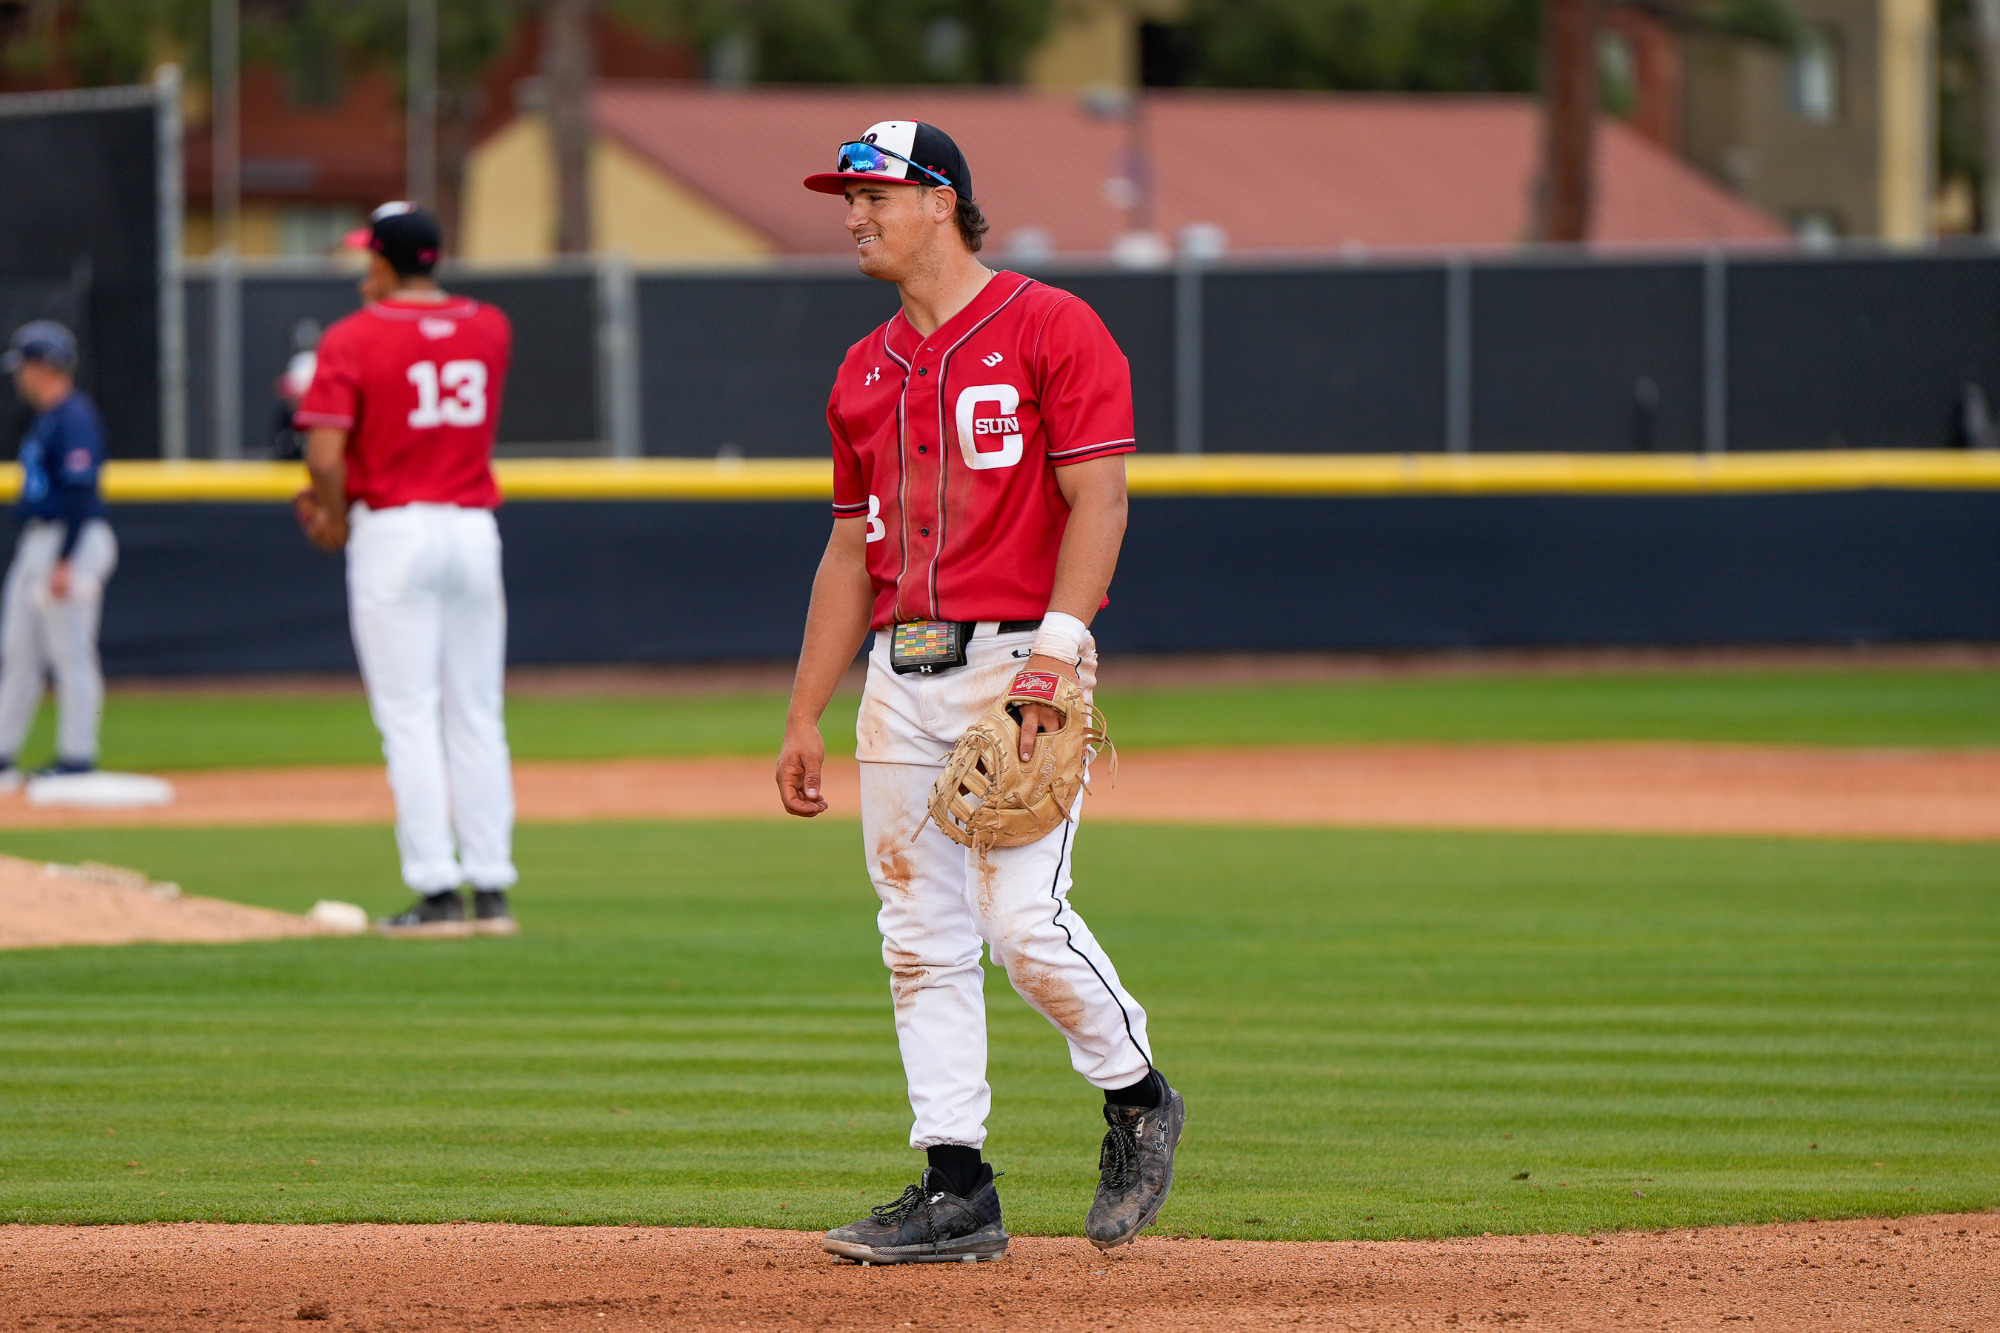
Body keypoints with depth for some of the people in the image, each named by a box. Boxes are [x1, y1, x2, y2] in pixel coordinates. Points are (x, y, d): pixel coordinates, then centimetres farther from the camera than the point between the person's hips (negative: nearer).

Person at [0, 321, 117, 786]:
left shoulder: (74, 418, -14)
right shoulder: (47, 417, 17)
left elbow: (80, 493, -21)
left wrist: (64, 563, -24)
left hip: (72, 540, -11)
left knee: (71, 652, -7)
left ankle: (78, 759, -3)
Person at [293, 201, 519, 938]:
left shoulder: (354, 338, -8)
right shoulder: (489, 330, 7)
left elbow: (324, 452, -14)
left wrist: (336, 520, 2)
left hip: (393, 530, -5)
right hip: (475, 528, 5)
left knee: (409, 719, -3)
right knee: (477, 718, 9)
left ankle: (436, 894, -7)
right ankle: (491, 891, 8)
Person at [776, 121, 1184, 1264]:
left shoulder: (1051, 330, -3)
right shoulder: (867, 371, 18)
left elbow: (1098, 497, -10)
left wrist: (1057, 650, -21)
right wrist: (805, 719, 16)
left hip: (1019, 662, -7)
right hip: (901, 674, 7)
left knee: (1022, 915, -16)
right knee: (921, 941, 3)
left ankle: (1136, 1098, 7)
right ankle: (956, 1189, 5)